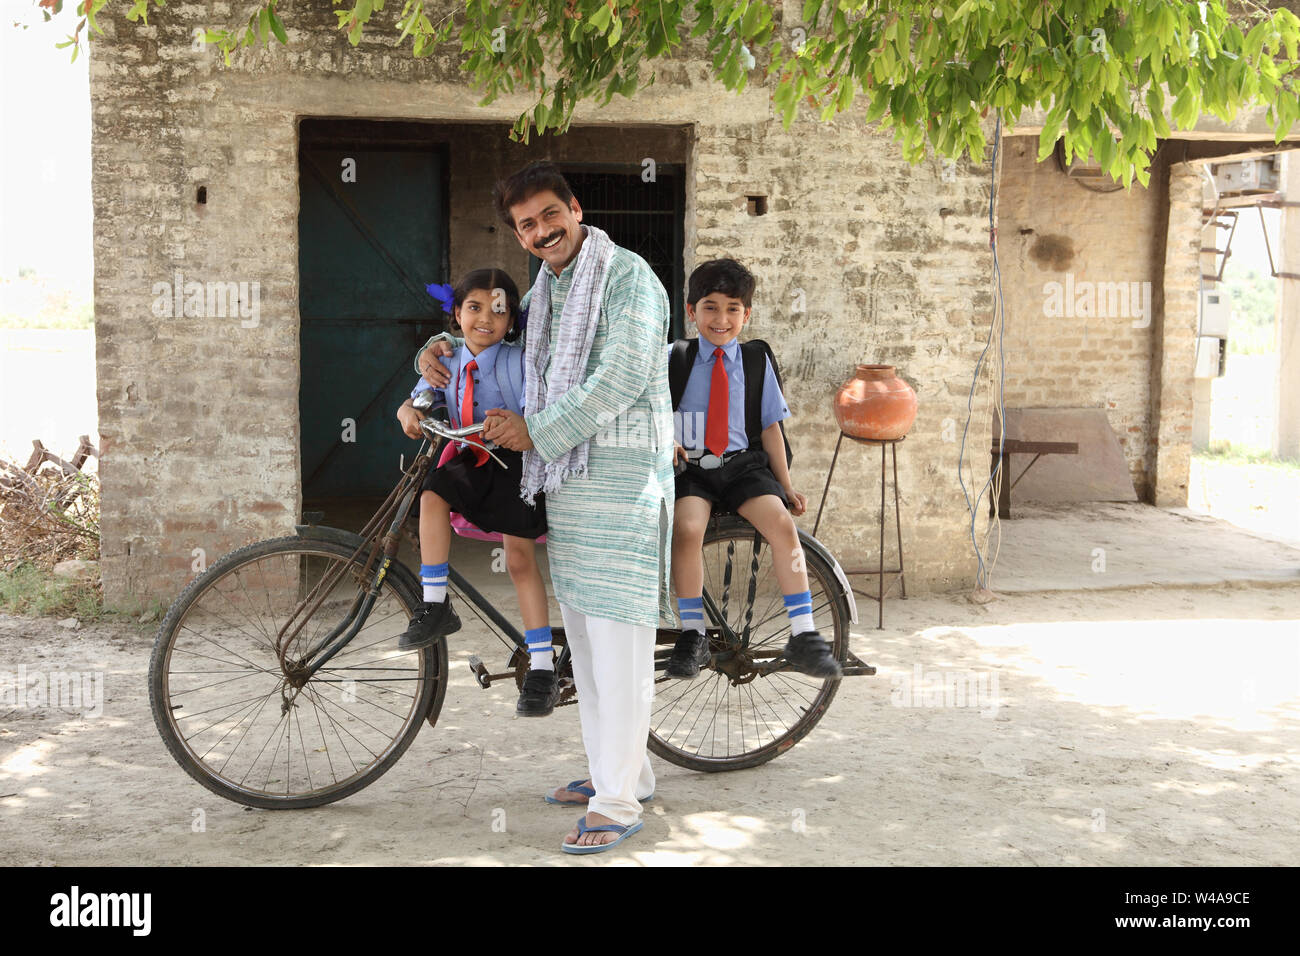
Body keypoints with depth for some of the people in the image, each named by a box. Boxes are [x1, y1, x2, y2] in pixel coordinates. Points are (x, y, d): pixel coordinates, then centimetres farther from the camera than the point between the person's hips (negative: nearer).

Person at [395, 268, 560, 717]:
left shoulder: (518, 361, -12)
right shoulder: (449, 363, 3)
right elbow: (418, 399, 1)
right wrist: (409, 412, -23)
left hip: (515, 462, -4)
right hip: (472, 461, 5)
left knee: (520, 558, -7)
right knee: (432, 493, -26)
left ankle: (542, 668, -1)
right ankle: (435, 605, -19)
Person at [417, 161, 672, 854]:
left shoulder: (626, 275, -7)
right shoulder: (541, 294, 19)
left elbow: (622, 377, -18)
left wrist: (537, 429, -13)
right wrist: (442, 351, 17)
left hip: (621, 476, -9)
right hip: (562, 477, 9)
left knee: (619, 640, -7)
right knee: (582, 636, 13)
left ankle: (617, 802, -3)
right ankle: (616, 770, 25)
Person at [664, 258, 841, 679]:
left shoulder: (756, 360, 10)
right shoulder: (674, 358, 8)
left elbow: (770, 426, 12)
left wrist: (786, 485, 10)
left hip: (743, 466, 1)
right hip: (689, 467, -1)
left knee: (781, 522, -25)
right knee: (687, 527, -30)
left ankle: (803, 635, -17)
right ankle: (692, 635, -15)